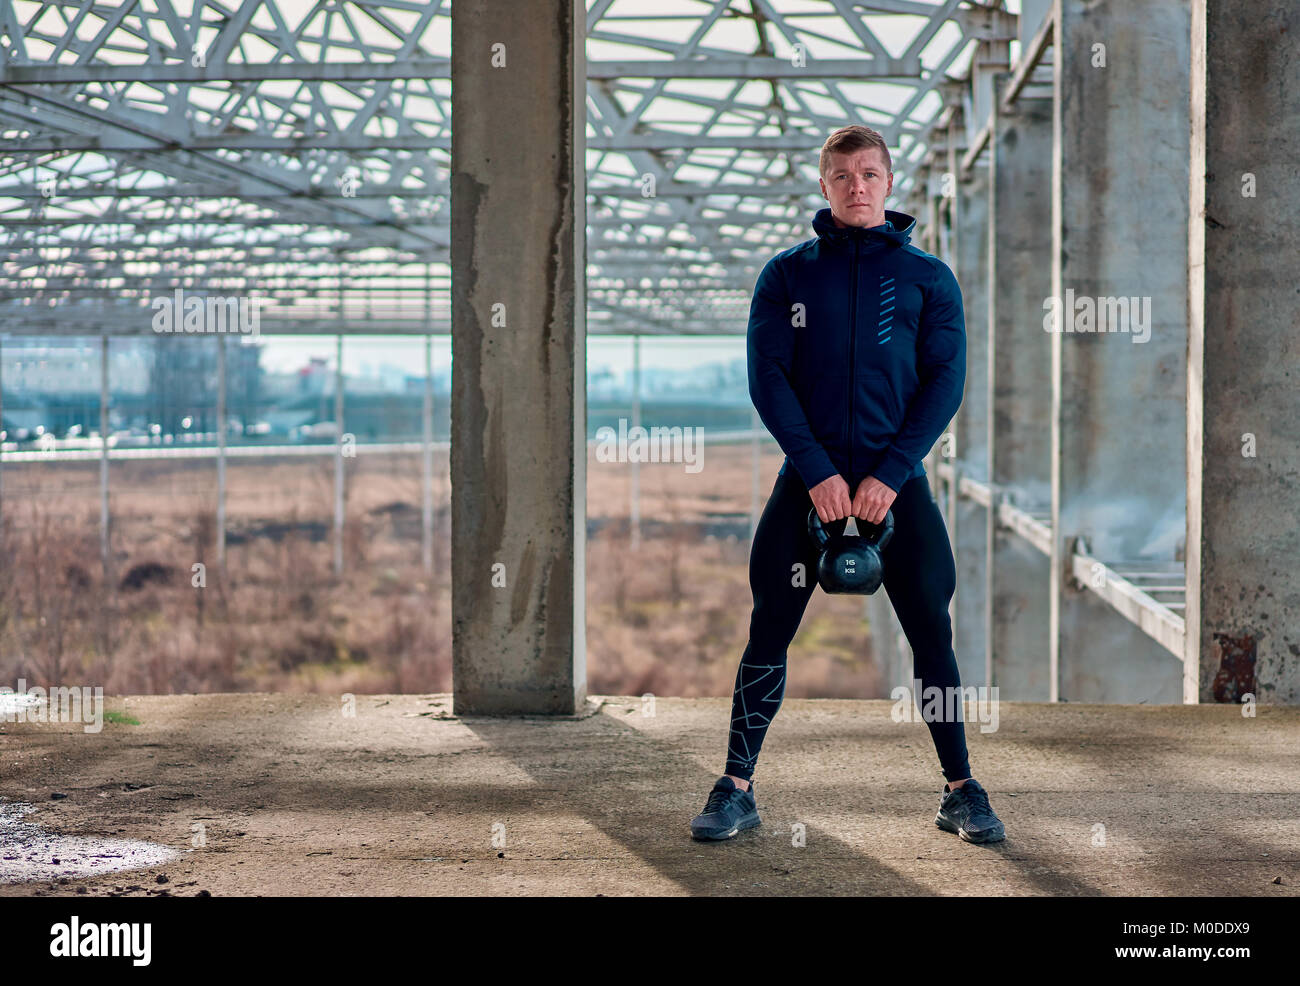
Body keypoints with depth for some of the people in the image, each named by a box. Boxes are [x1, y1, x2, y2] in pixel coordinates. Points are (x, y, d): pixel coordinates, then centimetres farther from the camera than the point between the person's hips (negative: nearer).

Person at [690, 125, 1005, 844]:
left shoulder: (927, 277, 7)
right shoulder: (787, 274, 7)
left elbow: (945, 382, 1)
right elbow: (767, 378, 0)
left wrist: (890, 474, -11)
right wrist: (817, 471, -12)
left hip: (897, 479, 0)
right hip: (808, 476, 0)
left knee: (931, 632, 0)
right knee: (769, 630, -1)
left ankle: (960, 791, 9)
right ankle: (736, 788, 6)